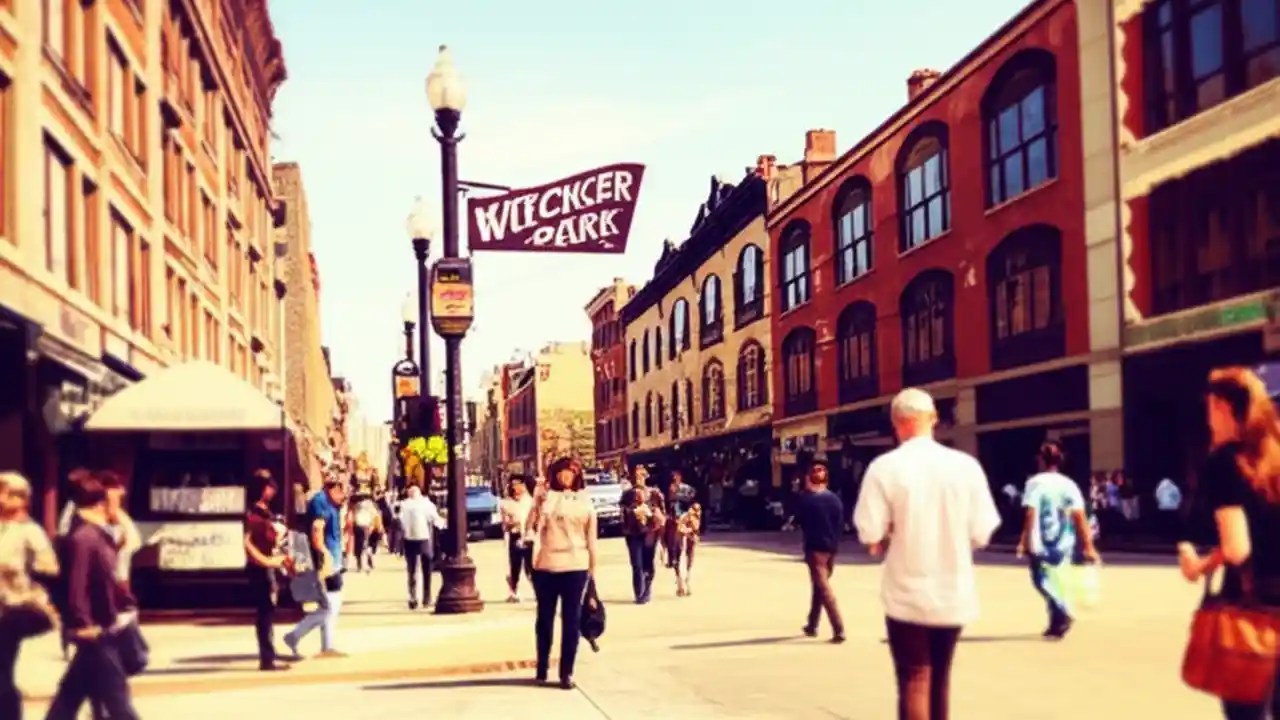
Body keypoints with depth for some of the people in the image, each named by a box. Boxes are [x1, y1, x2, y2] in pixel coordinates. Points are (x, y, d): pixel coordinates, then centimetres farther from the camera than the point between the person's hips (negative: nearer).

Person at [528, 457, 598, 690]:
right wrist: (540, 501, -16)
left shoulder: (584, 500, 6)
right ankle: (542, 668, 24)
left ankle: (566, 673, 6)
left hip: (575, 567, 0)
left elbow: (591, 535, 7)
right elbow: (533, 526, -5)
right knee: (545, 618, 12)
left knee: (571, 620, 1)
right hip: (545, 566, 1)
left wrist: (592, 567, 5)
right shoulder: (544, 497, 5)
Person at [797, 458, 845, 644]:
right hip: (831, 547, 6)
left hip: (815, 547, -6)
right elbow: (840, 524, 6)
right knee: (818, 586, 20)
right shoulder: (835, 499, 3)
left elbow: (800, 520, 5)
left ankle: (838, 630, -18)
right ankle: (812, 625, 30)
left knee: (824, 589, -8)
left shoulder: (807, 499, -10)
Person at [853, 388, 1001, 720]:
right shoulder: (966, 465, -4)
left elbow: (870, 535, -12)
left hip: (907, 594, -3)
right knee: (939, 676, 20)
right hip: (955, 593, 3)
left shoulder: (884, 467, -11)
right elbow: (981, 533, -2)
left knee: (914, 680, 2)